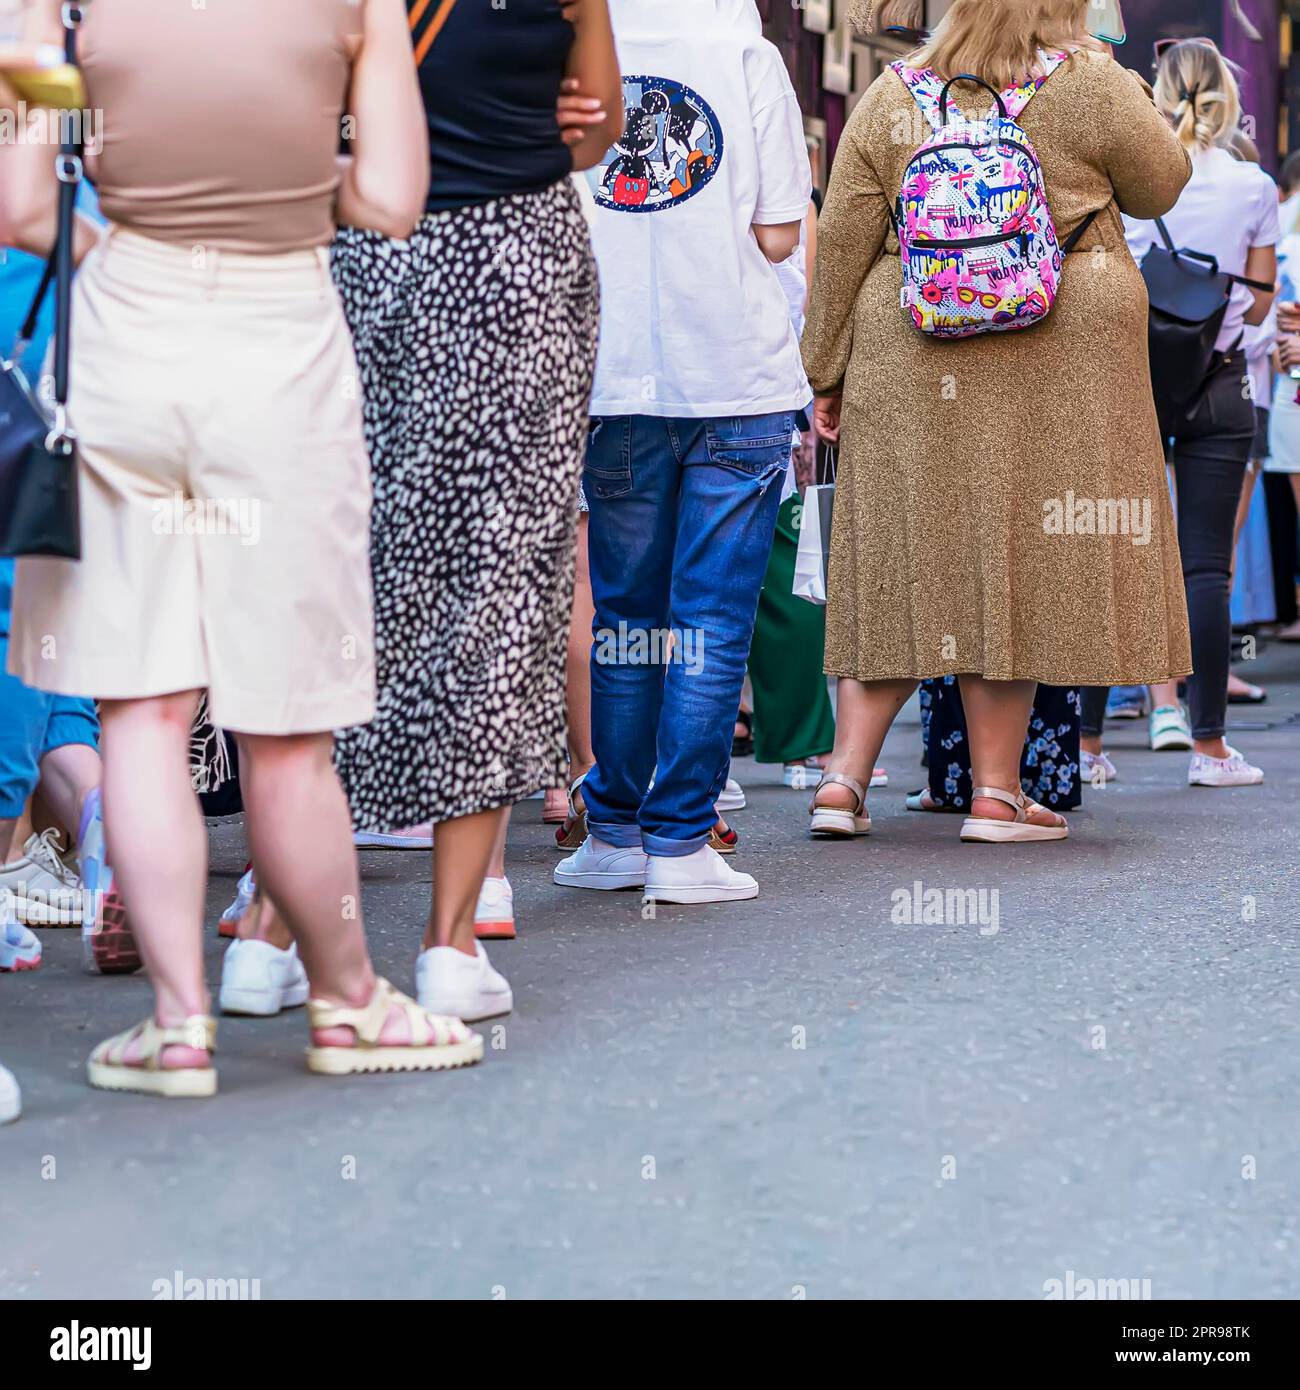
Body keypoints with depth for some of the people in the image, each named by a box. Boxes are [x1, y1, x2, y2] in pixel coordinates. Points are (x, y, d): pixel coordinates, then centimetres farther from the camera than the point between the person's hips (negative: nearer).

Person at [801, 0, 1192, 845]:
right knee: (1016, 567, 3)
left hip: (911, 365, 3)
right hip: (1052, 365, -3)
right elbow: (1161, 188, 10)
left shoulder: (891, 99, 5)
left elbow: (840, 246, 5)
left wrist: (828, 370, 13)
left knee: (907, 568, 10)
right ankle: (996, 791, 6)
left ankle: (845, 778, 7)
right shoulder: (1093, 87, -3)